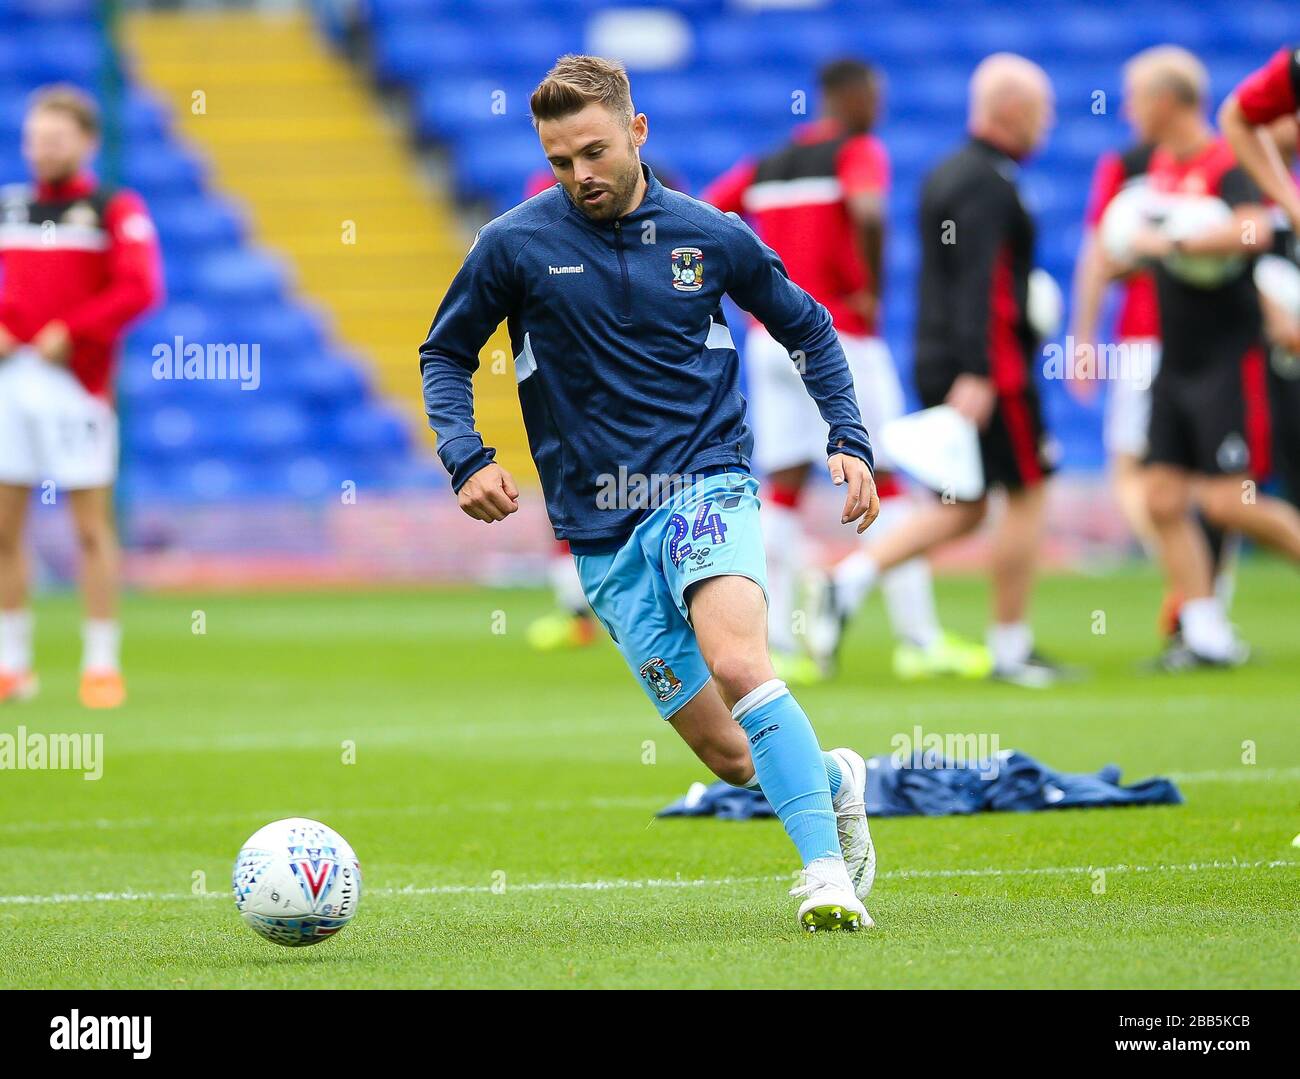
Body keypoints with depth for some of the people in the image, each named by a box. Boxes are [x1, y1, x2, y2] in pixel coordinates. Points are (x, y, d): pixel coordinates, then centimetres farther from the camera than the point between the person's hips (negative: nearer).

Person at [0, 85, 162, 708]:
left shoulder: (114, 210, 0)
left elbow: (138, 288, -10)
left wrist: (70, 334, -14)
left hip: (73, 381, -5)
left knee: (91, 527, -2)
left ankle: (101, 666, 2)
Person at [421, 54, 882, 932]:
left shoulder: (711, 237, 3)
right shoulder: (516, 244, 0)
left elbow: (809, 328, 18)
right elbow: (445, 353, 13)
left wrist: (849, 441, 7)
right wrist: (467, 459, -3)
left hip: (707, 485, -1)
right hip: (602, 530, 1)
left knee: (737, 664, -31)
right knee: (729, 756, -2)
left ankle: (827, 872, -27)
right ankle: (834, 781, 30)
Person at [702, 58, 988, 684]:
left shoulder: (766, 166, 13)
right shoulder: (859, 153, -7)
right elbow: (868, 214, -27)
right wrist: (872, 291, -15)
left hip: (769, 341, 6)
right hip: (838, 340, -6)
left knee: (782, 491, 6)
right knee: (884, 484, 1)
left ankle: (777, 644, 0)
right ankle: (918, 639, 2)